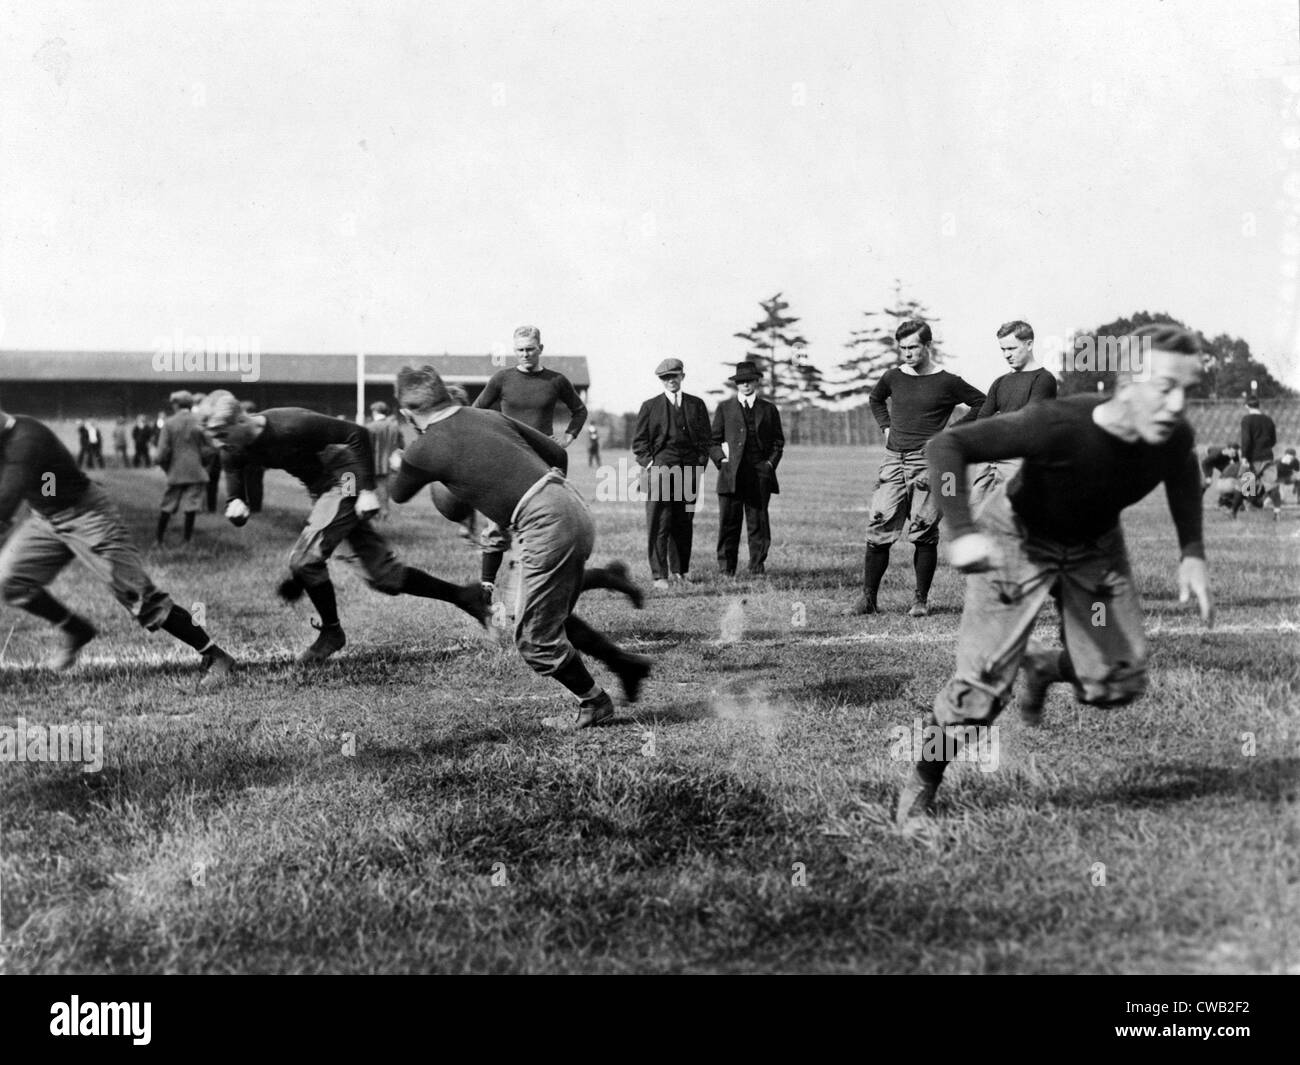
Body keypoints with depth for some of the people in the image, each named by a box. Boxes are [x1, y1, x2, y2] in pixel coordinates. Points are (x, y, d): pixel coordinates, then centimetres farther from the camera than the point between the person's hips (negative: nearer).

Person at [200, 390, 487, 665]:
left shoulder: (290, 426, -30)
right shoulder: (234, 453, -9)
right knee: (383, 577, 8)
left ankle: (332, 632, 6)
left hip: (345, 480, -8)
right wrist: (237, 505, -23)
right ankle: (463, 595, 20)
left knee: (305, 559, -17)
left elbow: (356, 434, -23)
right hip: (323, 490, 8)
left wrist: (367, 489, -24)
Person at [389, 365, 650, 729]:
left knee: (535, 638, 9)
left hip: (545, 526, -8)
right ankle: (627, 664, 33)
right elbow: (558, 454, 17)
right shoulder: (489, 417, 14)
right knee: (555, 618, 26)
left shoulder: (424, 451, -2)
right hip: (574, 508, 8)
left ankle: (594, 704, 22)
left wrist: (398, 464, 42)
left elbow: (399, 496, 21)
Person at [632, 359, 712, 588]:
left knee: (684, 524, 6)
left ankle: (680, 570, 18)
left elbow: (706, 437, 14)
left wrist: (701, 462, 3)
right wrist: (649, 463, -5)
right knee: (659, 525, -7)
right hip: (659, 472, -2)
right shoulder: (650, 406, 7)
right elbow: (639, 441, 7)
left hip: (689, 472, 2)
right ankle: (659, 574, -5)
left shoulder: (696, 405, 13)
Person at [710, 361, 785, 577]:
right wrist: (721, 460, -1)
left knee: (758, 523, 0)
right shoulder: (724, 408, 12)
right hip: (731, 475, -1)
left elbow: (778, 441, 17)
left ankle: (757, 567, 5)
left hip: (760, 474, 1)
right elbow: (713, 440, 13)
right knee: (728, 523, -3)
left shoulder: (769, 409, 14)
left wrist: (771, 462, 3)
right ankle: (726, 568, 2)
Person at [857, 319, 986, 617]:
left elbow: (982, 403, 3)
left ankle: (921, 599, 7)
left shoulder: (947, 382, -3)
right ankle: (868, 597, 3)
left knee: (923, 534, -3)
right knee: (878, 530, -3)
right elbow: (875, 399, 31)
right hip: (893, 459, 4)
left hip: (928, 461, -3)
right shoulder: (893, 378, 10)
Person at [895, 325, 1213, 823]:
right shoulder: (1058, 426, -38)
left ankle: (1045, 667, 29)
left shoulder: (1173, 437, -22)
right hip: (1017, 538, -5)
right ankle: (922, 782, 16)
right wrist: (962, 532, -46)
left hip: (1095, 547, 5)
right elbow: (948, 444, -35)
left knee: (1118, 684, -5)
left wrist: (1192, 555, -4)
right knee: (982, 685, -11)